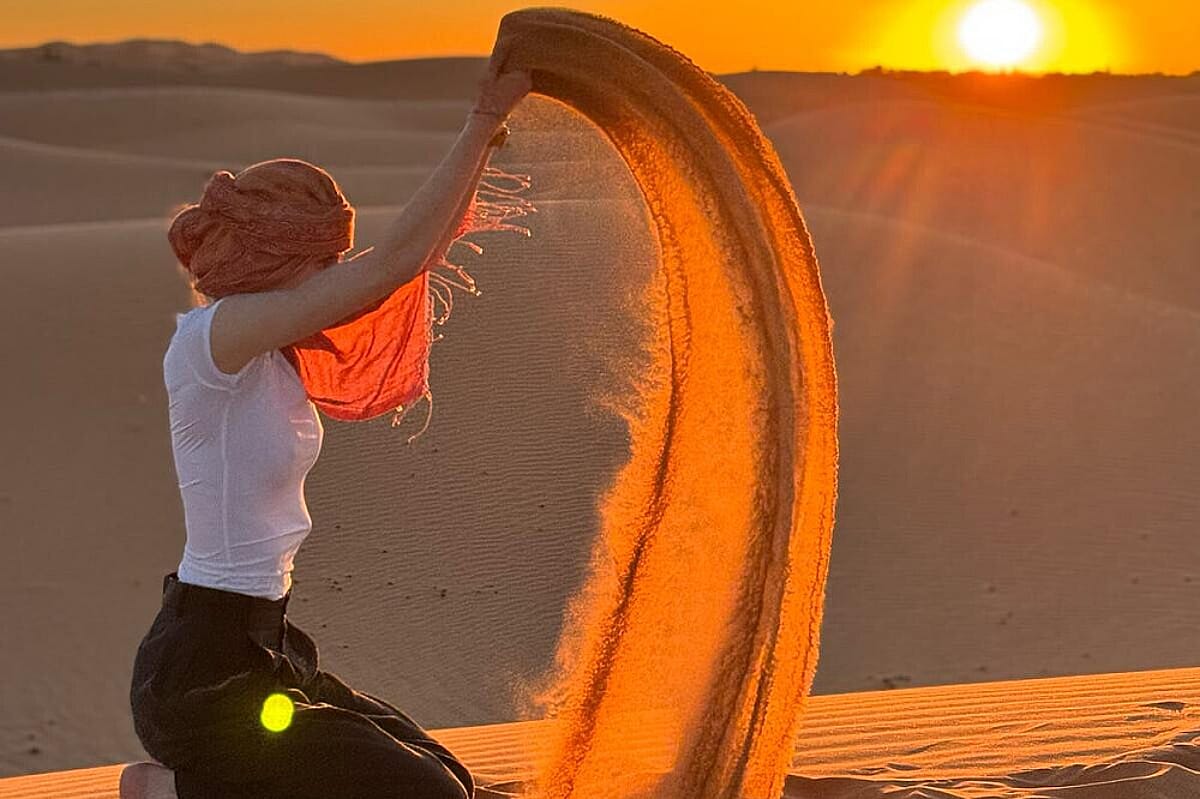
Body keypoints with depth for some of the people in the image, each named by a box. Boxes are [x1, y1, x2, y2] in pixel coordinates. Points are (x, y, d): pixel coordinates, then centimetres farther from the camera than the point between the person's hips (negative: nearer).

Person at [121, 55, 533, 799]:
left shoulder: (271, 348, 7)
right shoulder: (212, 338, -19)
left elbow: (425, 252, 11)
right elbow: (396, 260, -24)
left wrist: (484, 136, 4)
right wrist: (483, 122, -18)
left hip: (261, 650, 10)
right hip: (204, 674, -10)